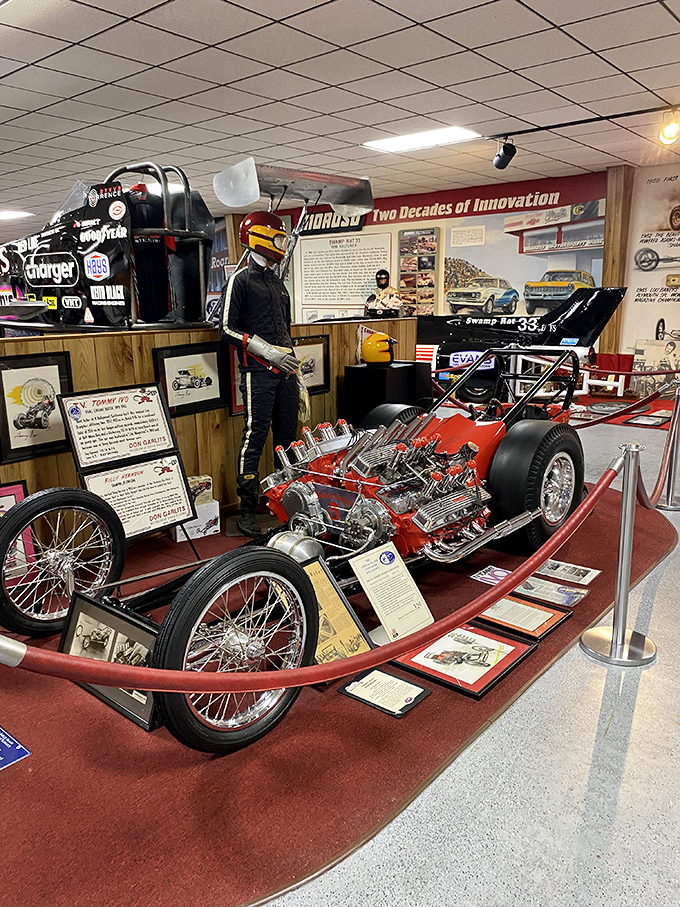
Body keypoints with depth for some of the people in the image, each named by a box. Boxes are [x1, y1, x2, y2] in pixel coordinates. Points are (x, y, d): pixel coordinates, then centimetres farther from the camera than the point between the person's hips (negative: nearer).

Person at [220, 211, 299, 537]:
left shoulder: (277, 282, 22)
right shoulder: (240, 280, -1)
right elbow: (228, 330, -9)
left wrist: (295, 368, 22)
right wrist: (267, 351, -15)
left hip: (285, 371, 7)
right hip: (258, 372, -7)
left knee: (288, 437, 8)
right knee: (254, 438, -8)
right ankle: (246, 512, -3)